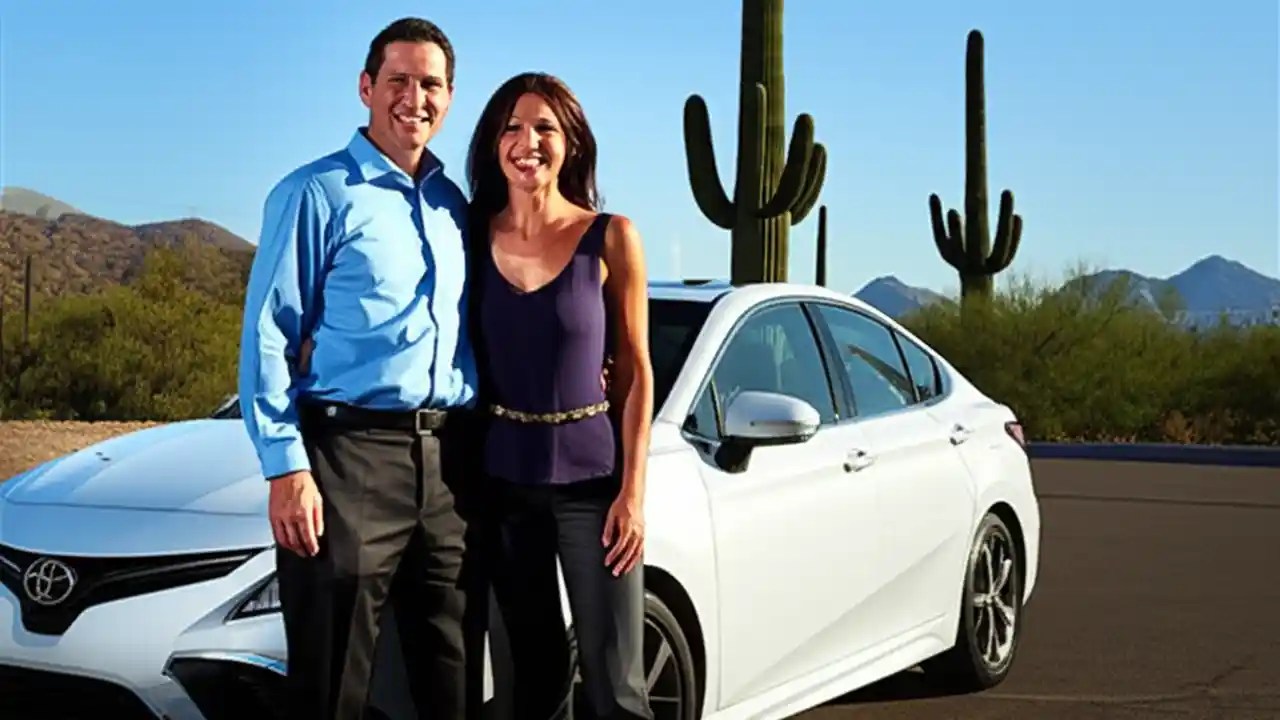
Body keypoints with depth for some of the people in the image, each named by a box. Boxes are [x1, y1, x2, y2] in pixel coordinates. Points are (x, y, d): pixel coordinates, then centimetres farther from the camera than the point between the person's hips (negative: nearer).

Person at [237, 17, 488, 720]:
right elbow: (267, 337, -7)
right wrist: (286, 467, -15)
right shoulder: (317, 194, -1)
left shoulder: (453, 205, 16)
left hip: (452, 461, 6)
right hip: (351, 454, -5)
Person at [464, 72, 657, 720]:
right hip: (503, 479, 3)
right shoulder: (473, 238, 3)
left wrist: (633, 491, -8)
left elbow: (635, 372, -2)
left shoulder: (611, 238, -4)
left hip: (591, 477, -2)